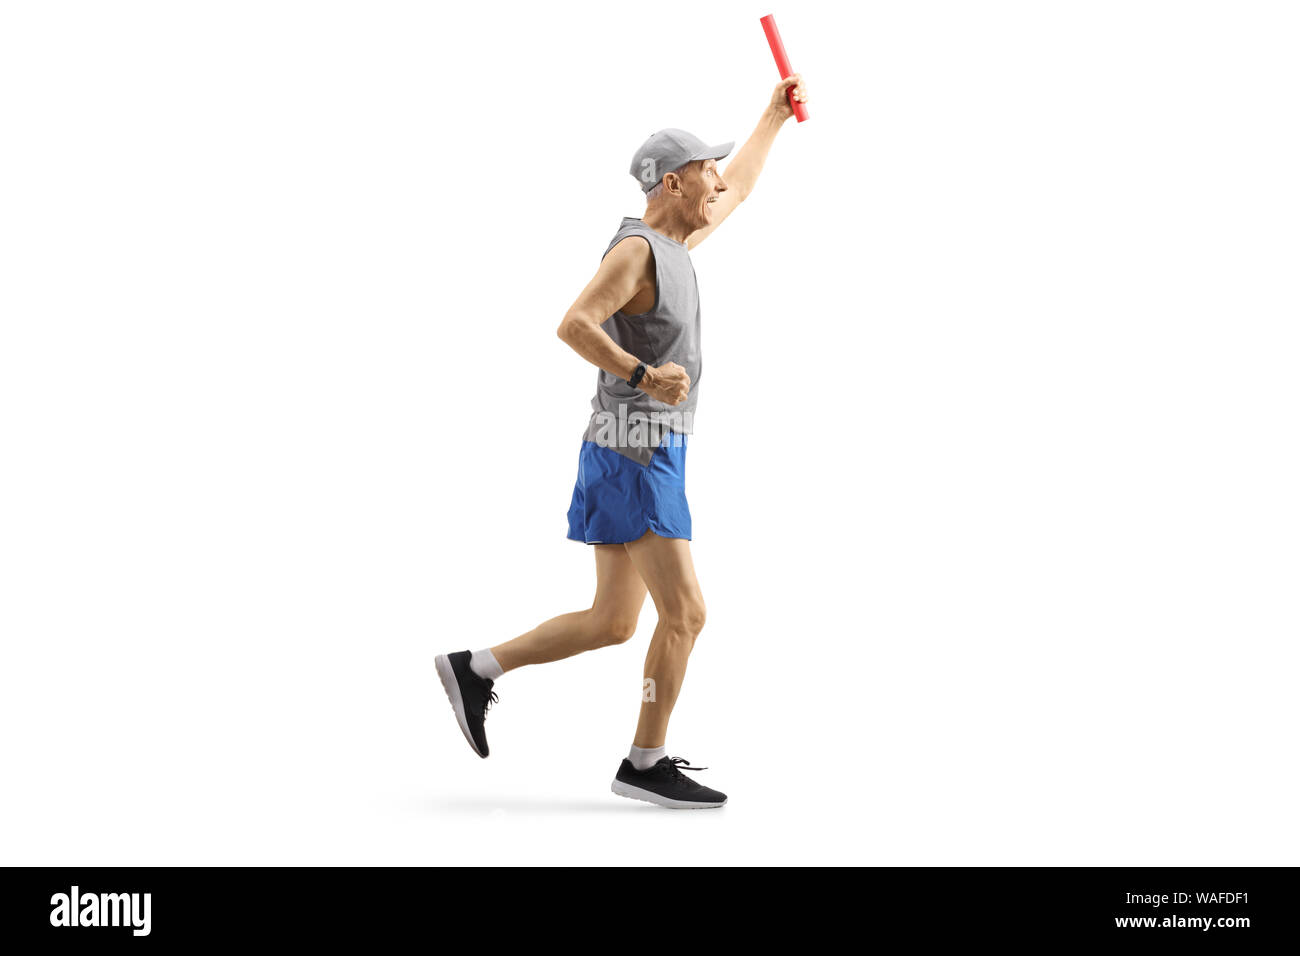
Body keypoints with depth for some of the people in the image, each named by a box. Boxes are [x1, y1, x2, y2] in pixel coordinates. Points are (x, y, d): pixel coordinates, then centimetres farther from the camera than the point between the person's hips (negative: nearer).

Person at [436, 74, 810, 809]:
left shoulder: (671, 242, 16)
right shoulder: (634, 249, -12)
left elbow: (738, 191, 32)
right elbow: (574, 325, -24)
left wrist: (776, 114, 33)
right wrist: (643, 375, -31)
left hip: (645, 455, 10)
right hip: (634, 455, -10)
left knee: (612, 624, 10)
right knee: (685, 613, -6)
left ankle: (477, 670, 15)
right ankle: (647, 764, 4)